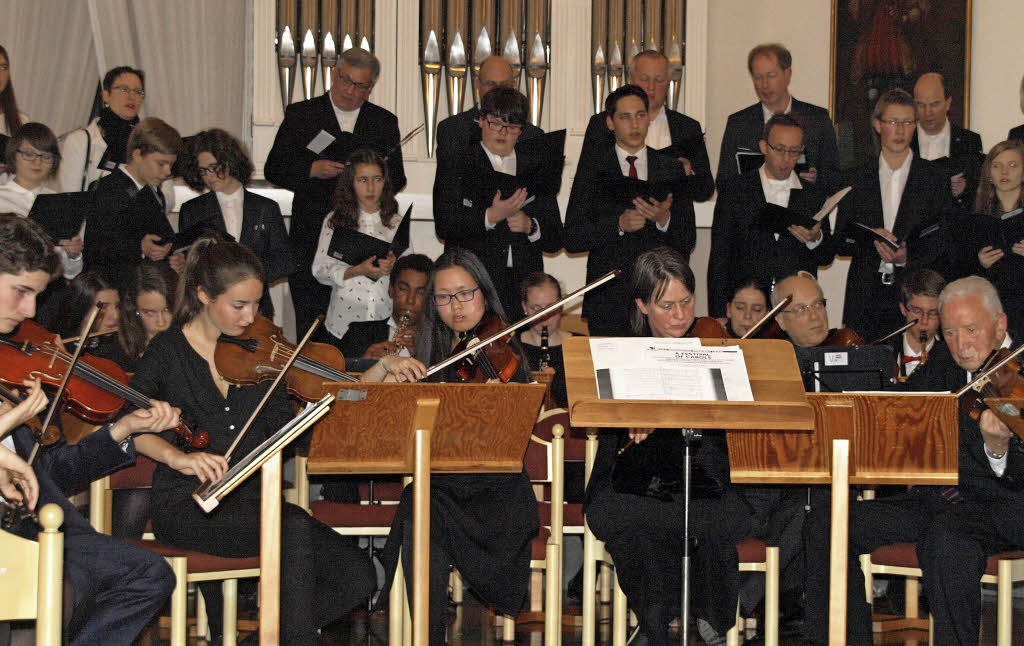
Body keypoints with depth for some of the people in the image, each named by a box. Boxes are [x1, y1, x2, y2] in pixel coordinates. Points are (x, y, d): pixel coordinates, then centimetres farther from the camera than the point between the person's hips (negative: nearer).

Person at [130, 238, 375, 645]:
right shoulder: (169, 351, -1)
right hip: (187, 505, -6)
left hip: (251, 500, 6)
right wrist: (176, 456, -32)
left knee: (357, 577, -13)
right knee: (294, 527, -34)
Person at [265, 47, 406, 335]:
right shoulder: (300, 115, 8)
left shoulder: (385, 122, 13)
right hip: (310, 239, -1)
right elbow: (274, 169, 5)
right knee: (310, 324, -1)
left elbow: (397, 179, 14)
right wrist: (310, 169, -12)